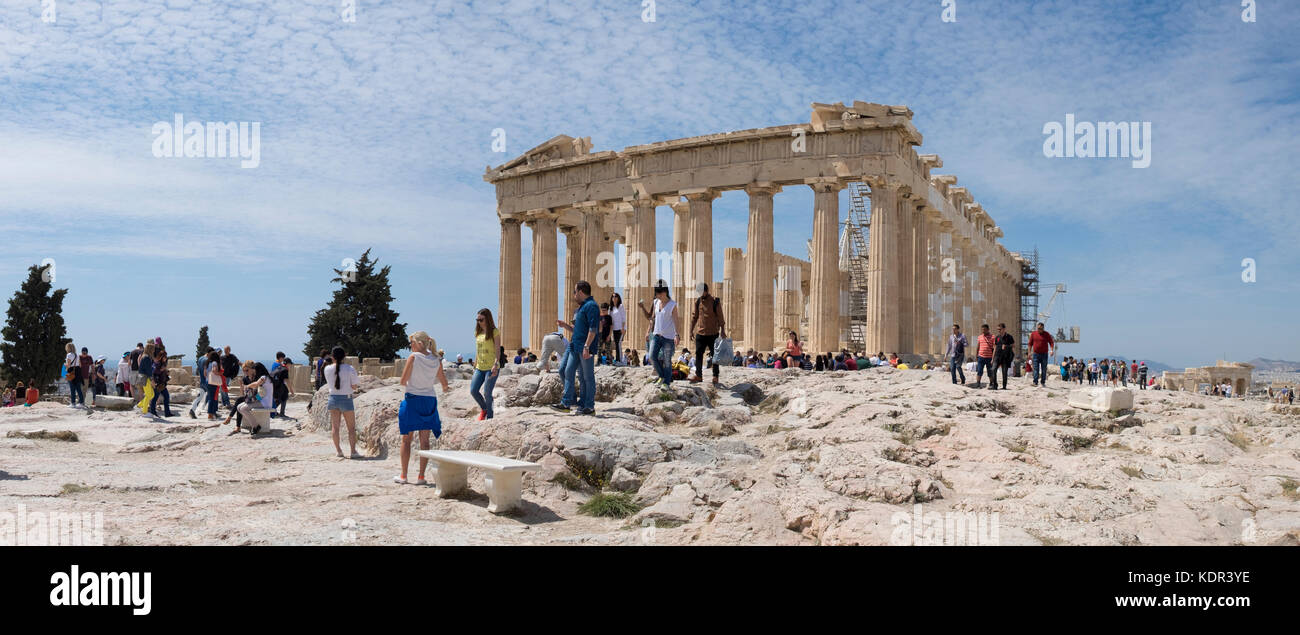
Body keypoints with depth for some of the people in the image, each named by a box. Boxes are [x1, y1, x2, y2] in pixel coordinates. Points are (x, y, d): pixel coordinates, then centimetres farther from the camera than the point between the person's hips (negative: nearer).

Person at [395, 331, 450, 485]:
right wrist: (445, 389, 33)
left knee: (406, 439, 7)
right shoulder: (436, 360, 3)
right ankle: (421, 477, 6)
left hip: (412, 399, -4)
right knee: (424, 440, 7)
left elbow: (403, 381, -10)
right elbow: (444, 383, 11)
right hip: (429, 400, 4)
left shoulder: (413, 357, -10)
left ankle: (403, 476, 10)